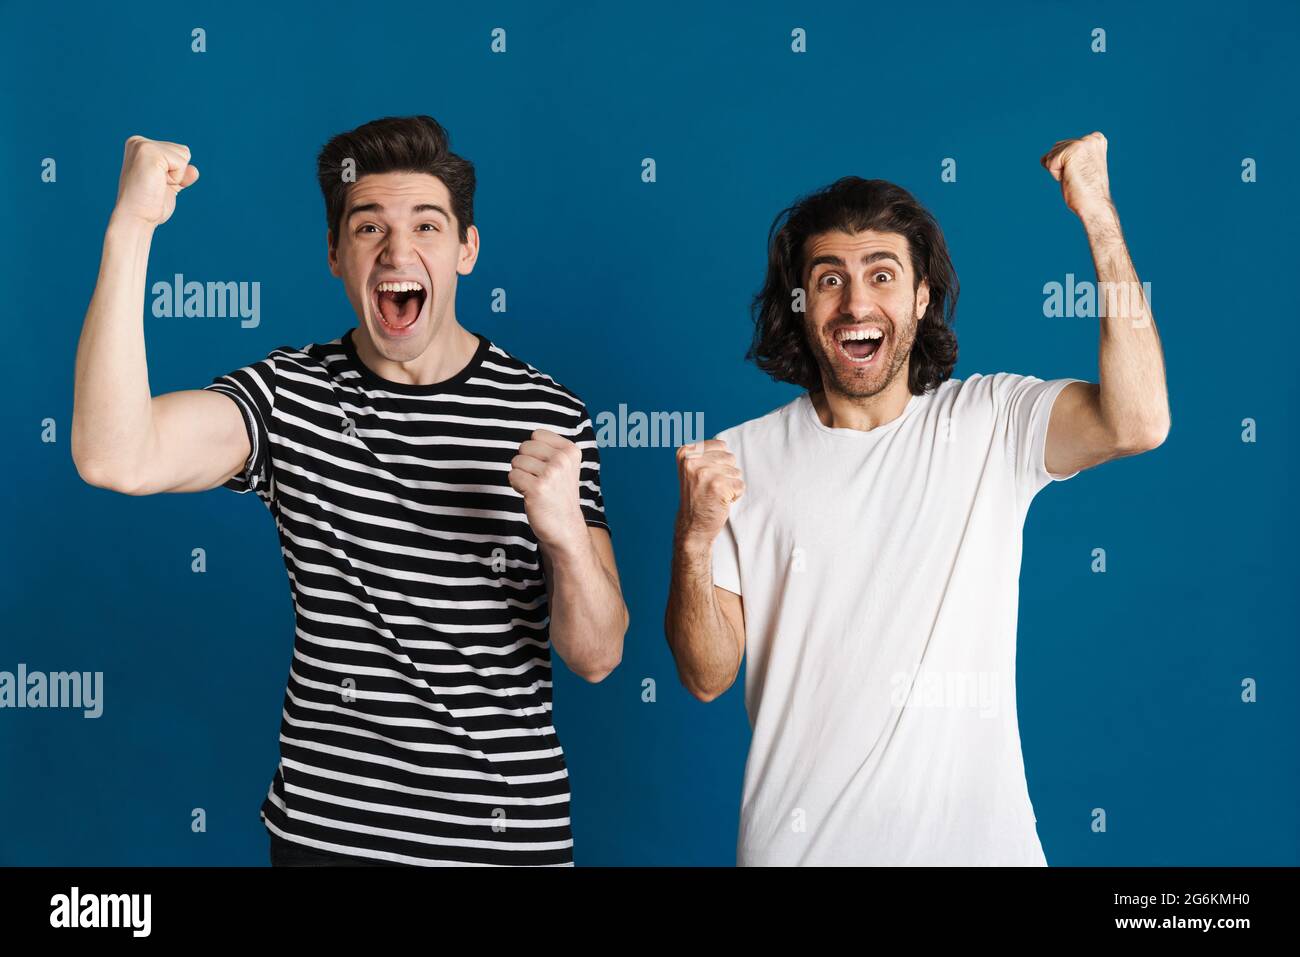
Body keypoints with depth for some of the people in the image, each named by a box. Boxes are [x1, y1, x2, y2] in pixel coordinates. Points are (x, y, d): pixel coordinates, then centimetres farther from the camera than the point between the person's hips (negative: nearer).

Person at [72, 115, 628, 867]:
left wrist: (566, 532, -29)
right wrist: (131, 226, -26)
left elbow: (596, 657, -9)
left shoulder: (550, 417, -7)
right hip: (324, 826, 0)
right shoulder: (289, 394, -5)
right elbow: (117, 460, -24)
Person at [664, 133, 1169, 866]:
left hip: (973, 832, 0)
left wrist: (1097, 211, -19)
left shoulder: (990, 421, -3)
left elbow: (1135, 423, -22)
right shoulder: (742, 460, -3)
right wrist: (695, 539, -22)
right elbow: (708, 676, -4)